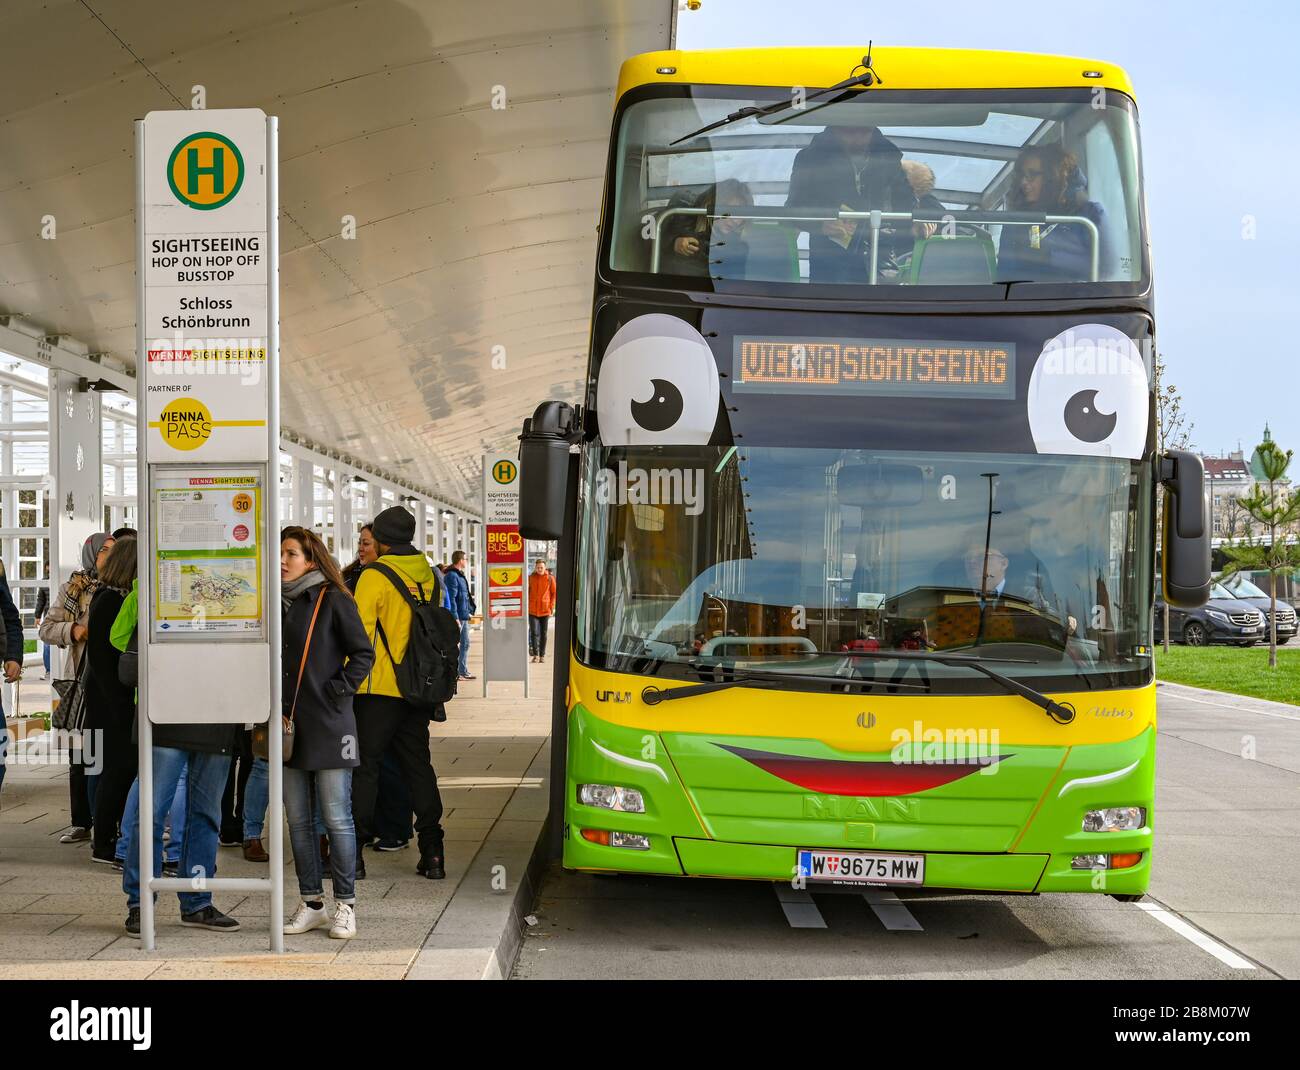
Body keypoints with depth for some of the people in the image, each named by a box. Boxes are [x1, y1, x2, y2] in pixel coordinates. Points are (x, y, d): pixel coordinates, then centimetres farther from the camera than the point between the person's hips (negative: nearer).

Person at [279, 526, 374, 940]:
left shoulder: (333, 600, -5)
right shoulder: (276, 603, 12)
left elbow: (363, 653, -5)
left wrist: (337, 690, -11)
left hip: (328, 725, -6)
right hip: (288, 726, 6)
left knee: (336, 818, -3)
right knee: (298, 820, 9)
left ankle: (345, 905, 5)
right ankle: (311, 903, 18)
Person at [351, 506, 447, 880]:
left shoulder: (374, 576, -11)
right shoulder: (429, 575, 8)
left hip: (378, 688, -6)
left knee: (364, 766, 1)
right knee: (418, 766, 12)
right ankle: (432, 853, 11)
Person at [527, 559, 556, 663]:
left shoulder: (550, 578, 0)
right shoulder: (531, 578, 2)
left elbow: (554, 593, 5)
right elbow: (527, 593, 9)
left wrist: (552, 607, -2)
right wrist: (526, 606, 2)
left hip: (545, 610, 0)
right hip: (532, 610, 0)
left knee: (543, 633, 6)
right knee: (534, 632, -8)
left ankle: (542, 655, 15)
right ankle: (535, 654, -1)